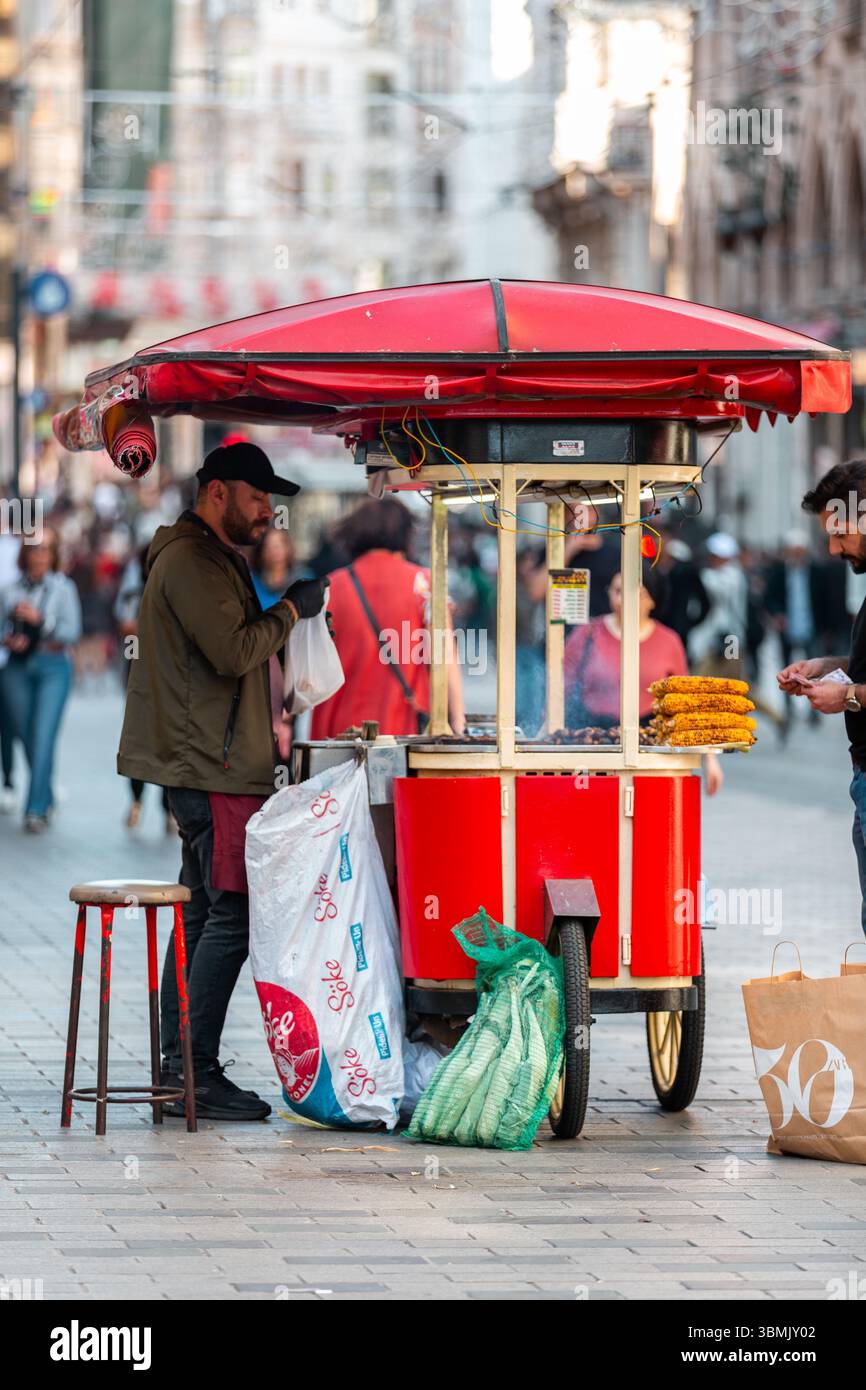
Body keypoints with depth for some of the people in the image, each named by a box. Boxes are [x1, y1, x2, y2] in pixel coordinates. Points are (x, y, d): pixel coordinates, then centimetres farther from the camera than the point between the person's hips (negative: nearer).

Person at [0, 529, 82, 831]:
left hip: (53, 668, -3)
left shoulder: (63, 588, 2)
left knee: (43, 738, -13)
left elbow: (72, 631, -5)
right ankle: (47, 799, 24)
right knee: (25, 737, 5)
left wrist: (40, 619, -17)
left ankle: (36, 809, -15)